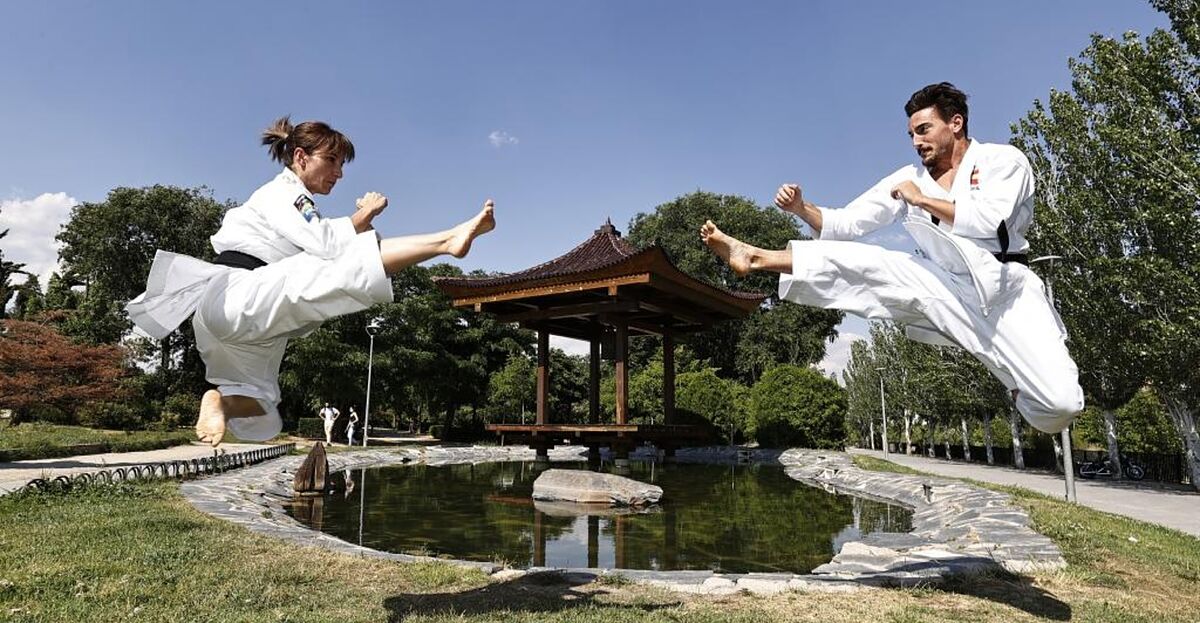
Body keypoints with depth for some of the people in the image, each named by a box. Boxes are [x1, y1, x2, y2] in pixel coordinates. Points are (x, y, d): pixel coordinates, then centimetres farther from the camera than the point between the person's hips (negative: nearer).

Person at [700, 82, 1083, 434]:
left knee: (1059, 402, -18)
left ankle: (1021, 383, 16)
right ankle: (755, 258, -18)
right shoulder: (910, 178, 9)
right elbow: (846, 223, 4)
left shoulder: (1003, 160, 0)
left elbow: (988, 220, -19)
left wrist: (922, 200, -9)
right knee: (858, 262, -17)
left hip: (1003, 287, -2)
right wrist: (803, 208, -14)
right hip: (945, 287, 3)